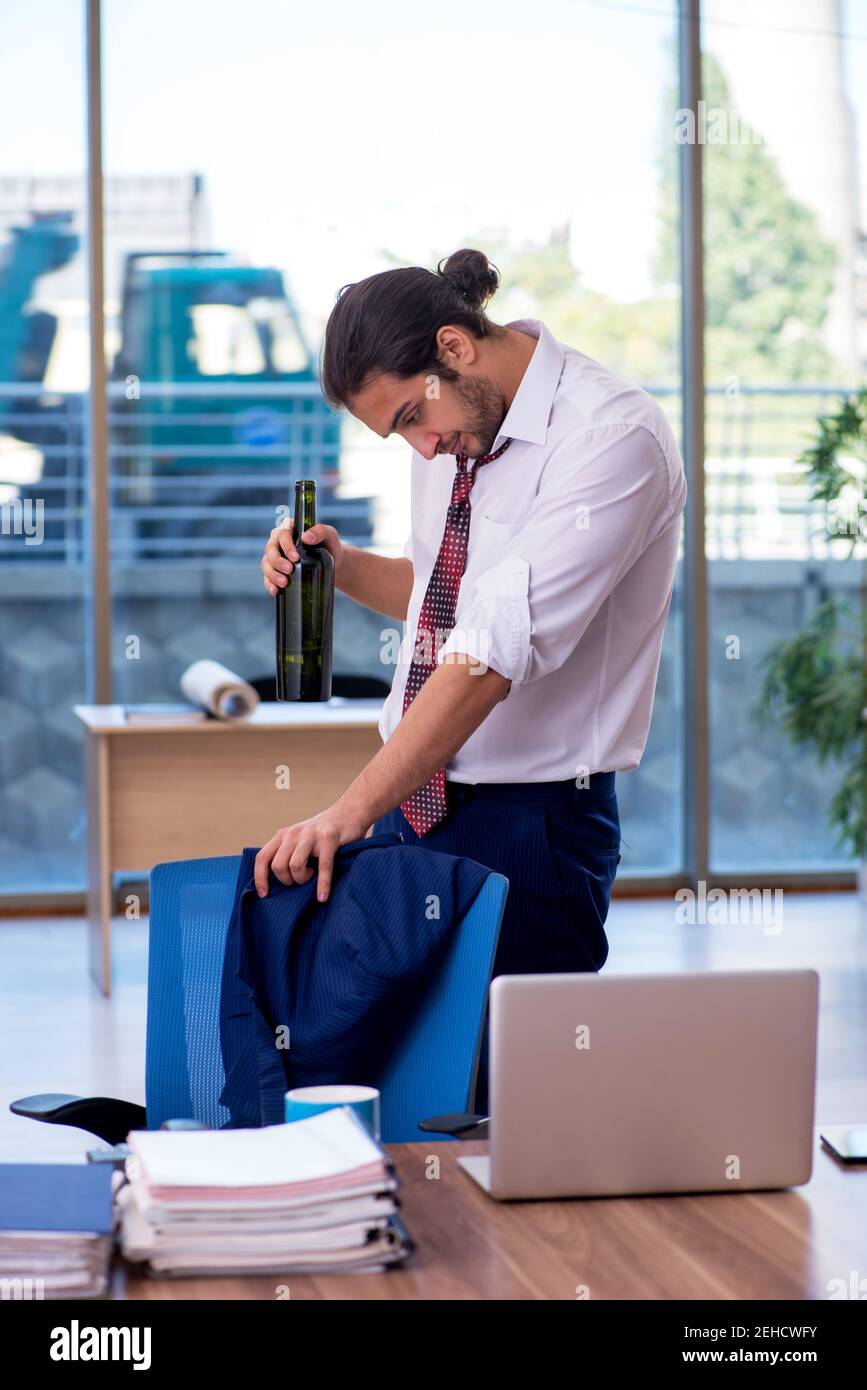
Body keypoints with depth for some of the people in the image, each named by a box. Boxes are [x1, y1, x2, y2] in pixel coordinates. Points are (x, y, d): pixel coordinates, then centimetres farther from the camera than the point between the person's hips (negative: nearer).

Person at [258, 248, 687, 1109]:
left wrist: (350, 813, -29)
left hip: (528, 821, -7)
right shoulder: (451, 427, 7)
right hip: (409, 802, 7)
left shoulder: (613, 440, -18)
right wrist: (342, 566, 4)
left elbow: (499, 652, -26)